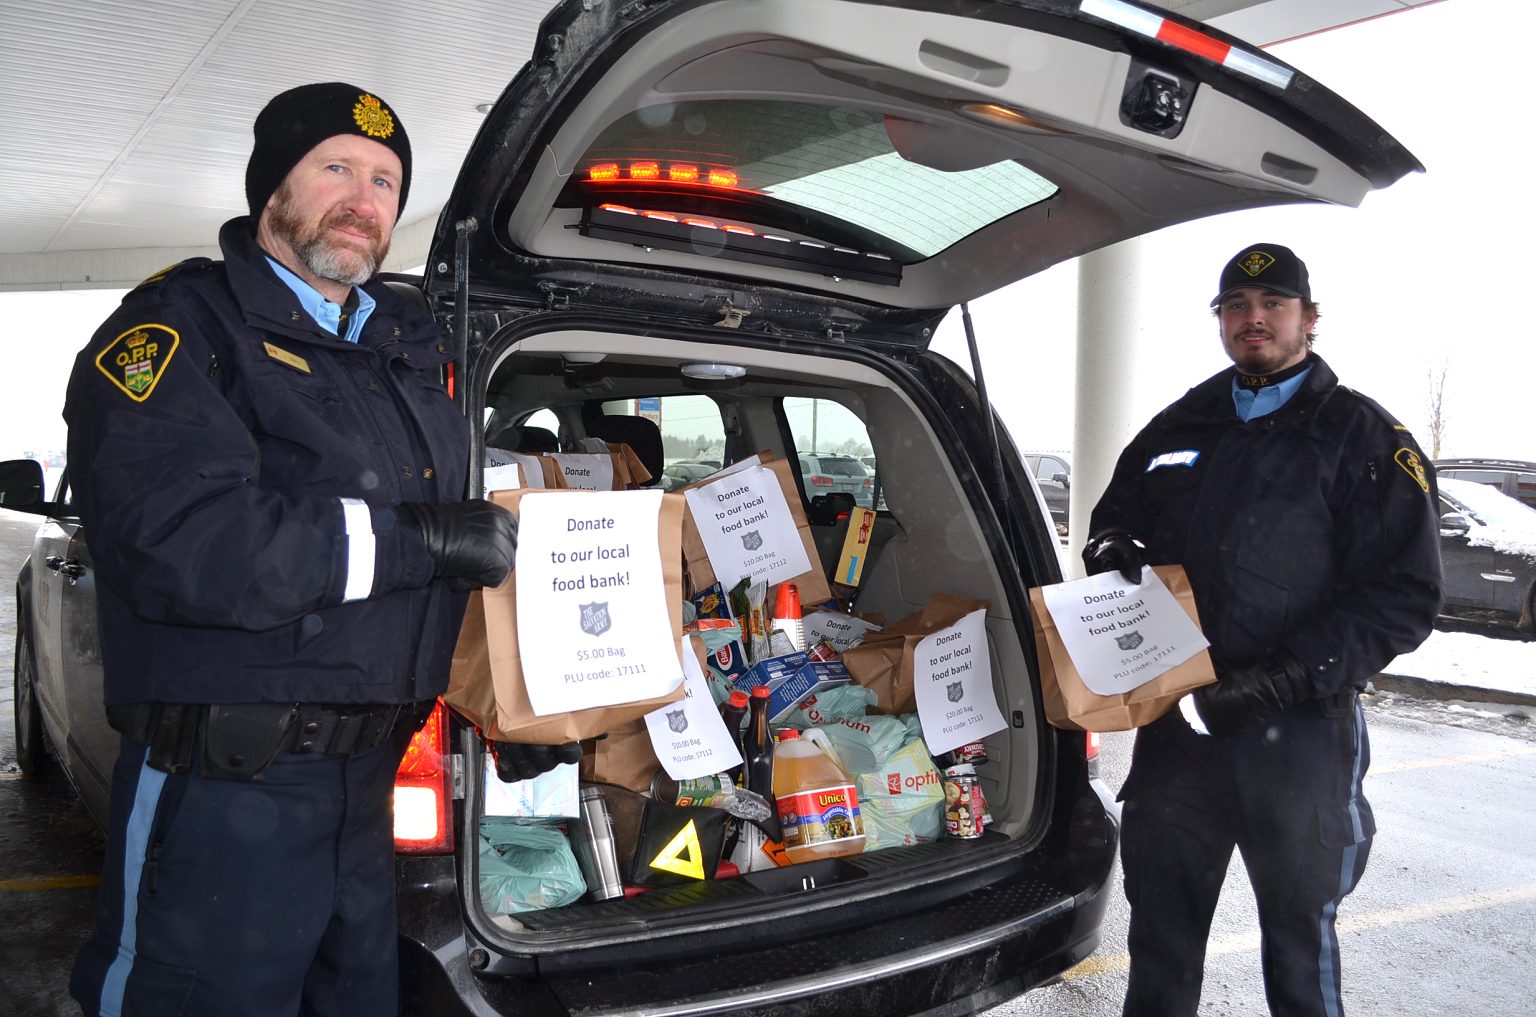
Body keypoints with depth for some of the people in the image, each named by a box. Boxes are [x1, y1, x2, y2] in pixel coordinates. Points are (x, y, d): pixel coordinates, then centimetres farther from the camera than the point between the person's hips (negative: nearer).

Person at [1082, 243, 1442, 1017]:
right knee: (1161, 931, 16)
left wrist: (1283, 679, -20)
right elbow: (1117, 512, 24)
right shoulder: (1179, 428, 11)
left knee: (1299, 937, 13)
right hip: (1176, 721, 5)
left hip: (1297, 734, -4)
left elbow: (1404, 597, -10)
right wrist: (1110, 546, -2)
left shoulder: (1364, 439, -4)